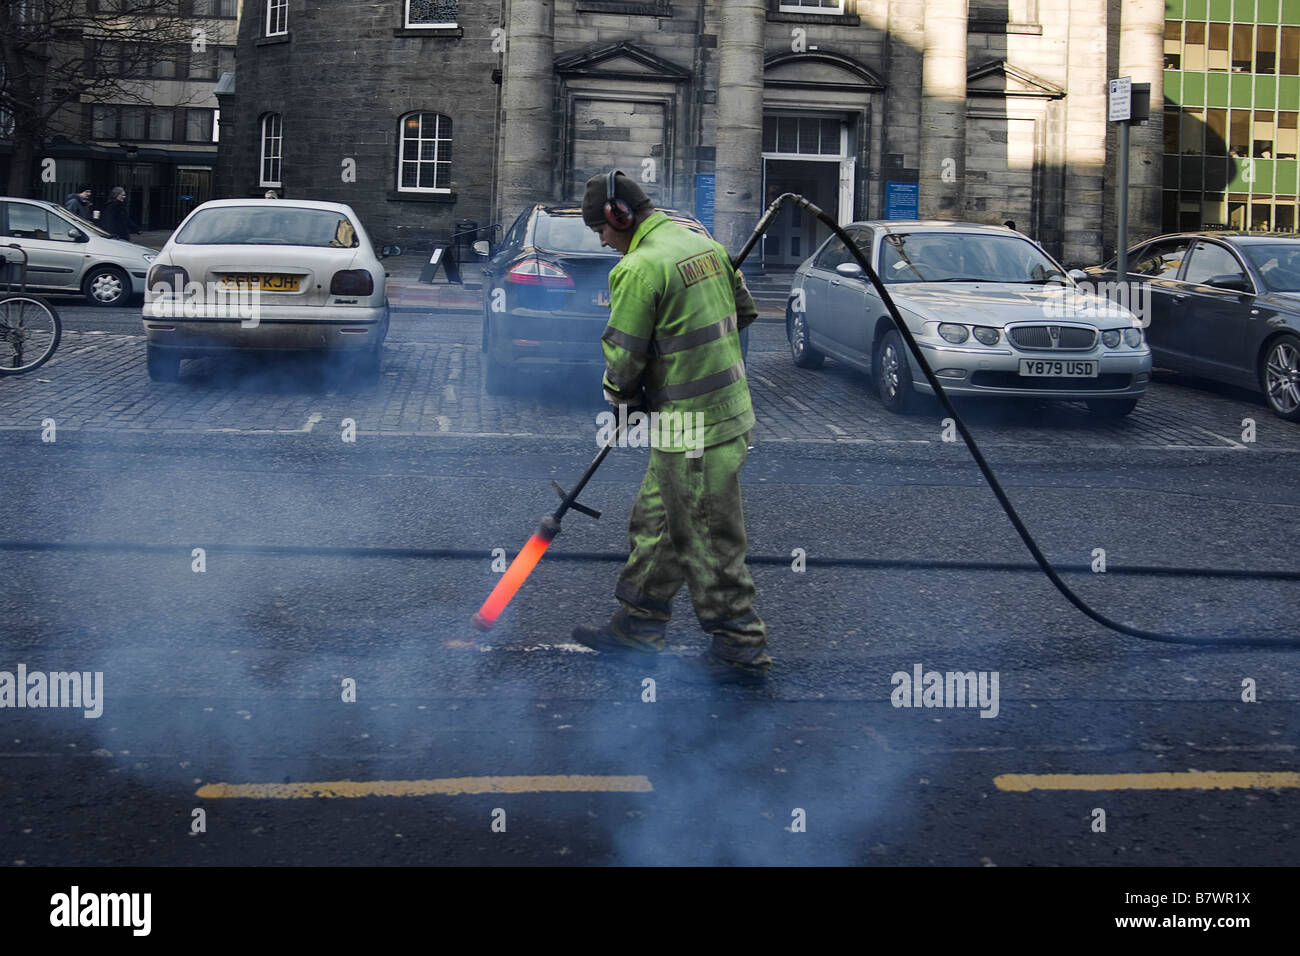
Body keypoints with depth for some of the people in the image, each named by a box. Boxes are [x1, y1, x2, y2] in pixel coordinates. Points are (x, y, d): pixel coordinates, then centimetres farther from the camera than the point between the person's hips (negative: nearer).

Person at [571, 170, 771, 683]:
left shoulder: (641, 266, -18)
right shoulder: (703, 243, 10)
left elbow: (623, 353, -13)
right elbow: (744, 310, 20)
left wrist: (621, 396, 7)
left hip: (693, 426, -10)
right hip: (730, 405, 10)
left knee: (707, 537, 1)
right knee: (655, 520, 19)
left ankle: (740, 650, 10)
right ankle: (638, 627, 30)